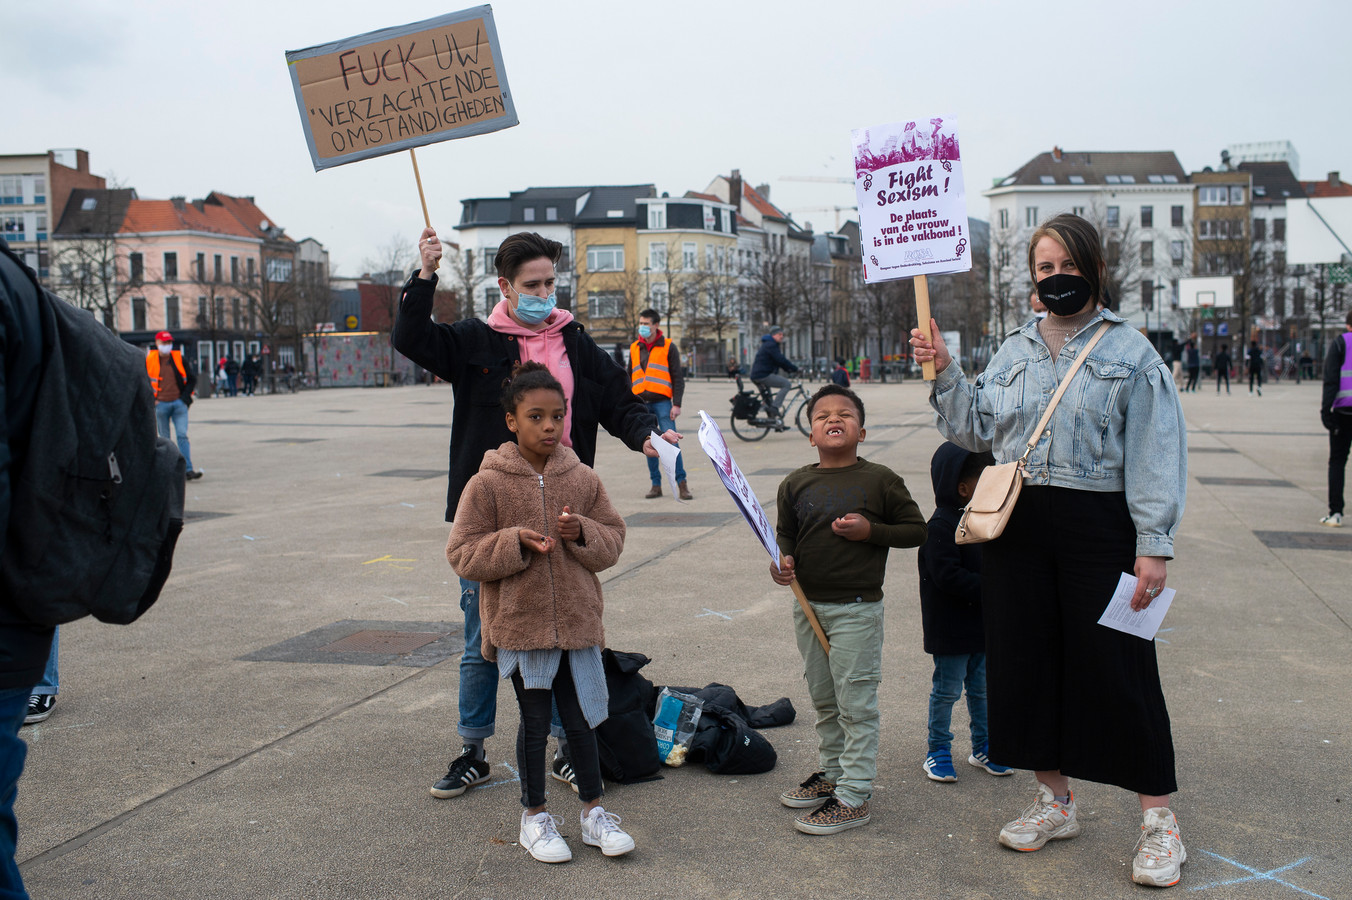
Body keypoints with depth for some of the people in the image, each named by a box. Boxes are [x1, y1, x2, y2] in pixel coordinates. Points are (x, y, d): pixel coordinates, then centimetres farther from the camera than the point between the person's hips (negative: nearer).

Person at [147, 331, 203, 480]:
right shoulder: (149, 360, 3)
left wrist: (185, 397, 0)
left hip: (179, 403, 0)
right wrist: (151, 399, 0)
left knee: (182, 436, -7)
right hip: (160, 405, 0)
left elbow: (192, 379, 10)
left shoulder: (179, 358, 5)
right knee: (164, 439, 6)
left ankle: (188, 469, -10)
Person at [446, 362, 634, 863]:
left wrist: (583, 534, -14)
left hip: (577, 620, 2)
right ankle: (534, 817, 28)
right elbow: (462, 554, -7)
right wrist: (515, 543, -21)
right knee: (535, 722, 10)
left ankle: (593, 812, 28)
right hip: (519, 623, -2)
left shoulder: (583, 479, 1)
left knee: (582, 719, 10)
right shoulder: (487, 484, -8)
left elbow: (613, 539, 7)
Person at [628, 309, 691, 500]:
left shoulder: (668, 346, 1)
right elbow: (630, 377, 19)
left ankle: (682, 483, -5)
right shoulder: (634, 348, 13)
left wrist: (677, 404, -9)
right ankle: (656, 485, 11)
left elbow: (678, 377, -1)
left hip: (662, 402, -4)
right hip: (641, 404, 4)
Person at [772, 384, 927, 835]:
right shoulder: (796, 484, 4)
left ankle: (853, 795, 7)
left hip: (857, 608, -5)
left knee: (856, 704, -1)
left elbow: (916, 529, -1)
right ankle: (830, 772, 35)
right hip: (809, 606, 5)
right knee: (823, 699, 18)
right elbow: (785, 533, 13)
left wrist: (871, 531, -14)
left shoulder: (880, 480, -6)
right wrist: (783, 561, -7)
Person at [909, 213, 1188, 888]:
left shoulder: (1129, 351, -1)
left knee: (1116, 667, -2)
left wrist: (1153, 545, -12)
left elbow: (1156, 454, -6)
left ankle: (1158, 820, 12)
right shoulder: (1014, 352, 13)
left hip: (1099, 525, -5)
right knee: (1029, 659, 10)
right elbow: (978, 431, 11)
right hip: (1018, 526, 5)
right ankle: (1054, 802, 27)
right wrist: (944, 372, 0)